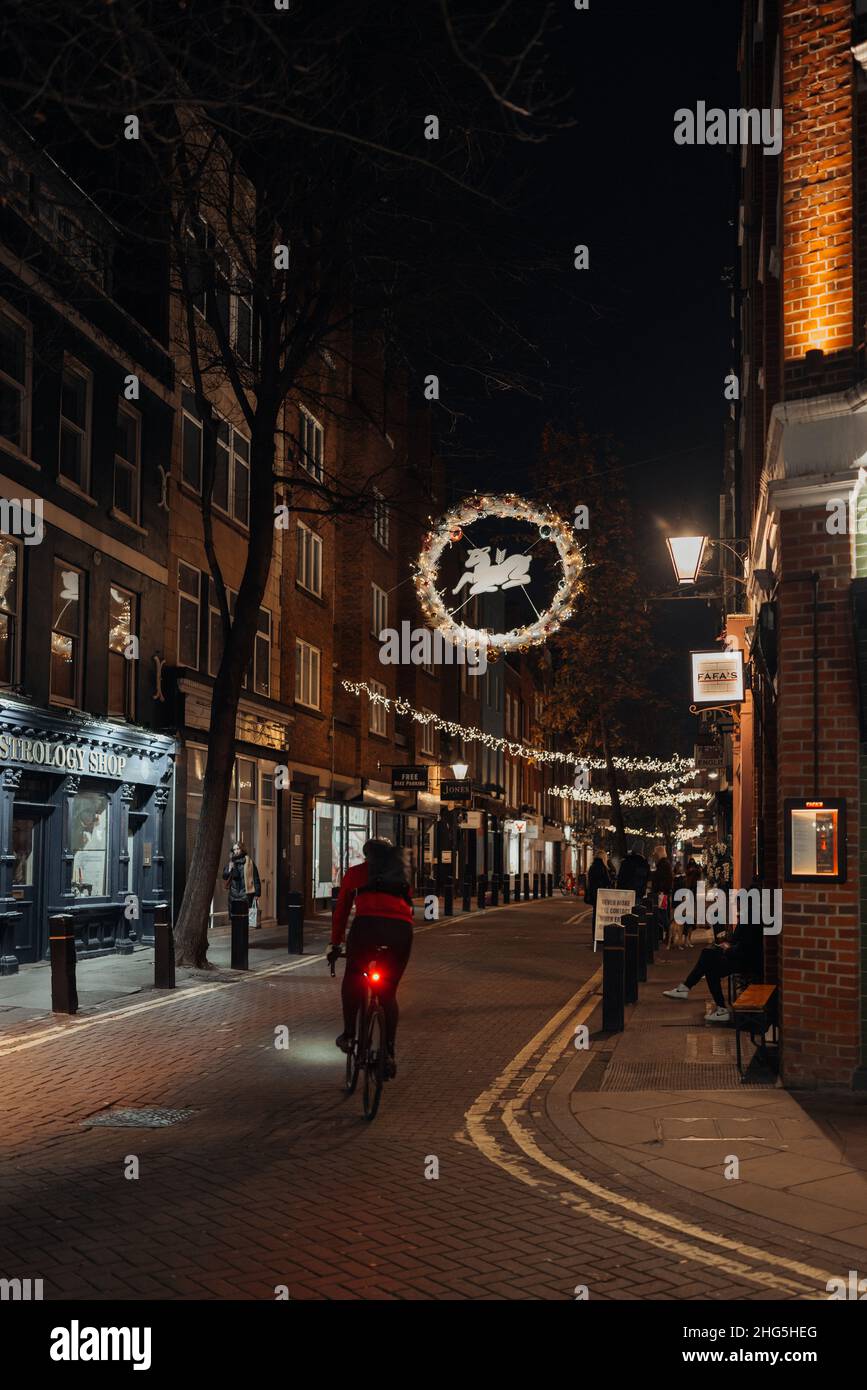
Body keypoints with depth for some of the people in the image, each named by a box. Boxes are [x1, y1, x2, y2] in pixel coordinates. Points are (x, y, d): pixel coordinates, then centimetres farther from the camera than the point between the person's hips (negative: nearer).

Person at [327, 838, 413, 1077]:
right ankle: (389, 1052, 9)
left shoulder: (355, 872, 26)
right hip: (401, 929, 3)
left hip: (367, 924, -2)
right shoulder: (401, 875, 32)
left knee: (352, 979, 23)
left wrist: (335, 945, 38)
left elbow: (341, 910, 29)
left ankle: (348, 1035, 17)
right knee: (389, 992, 16)